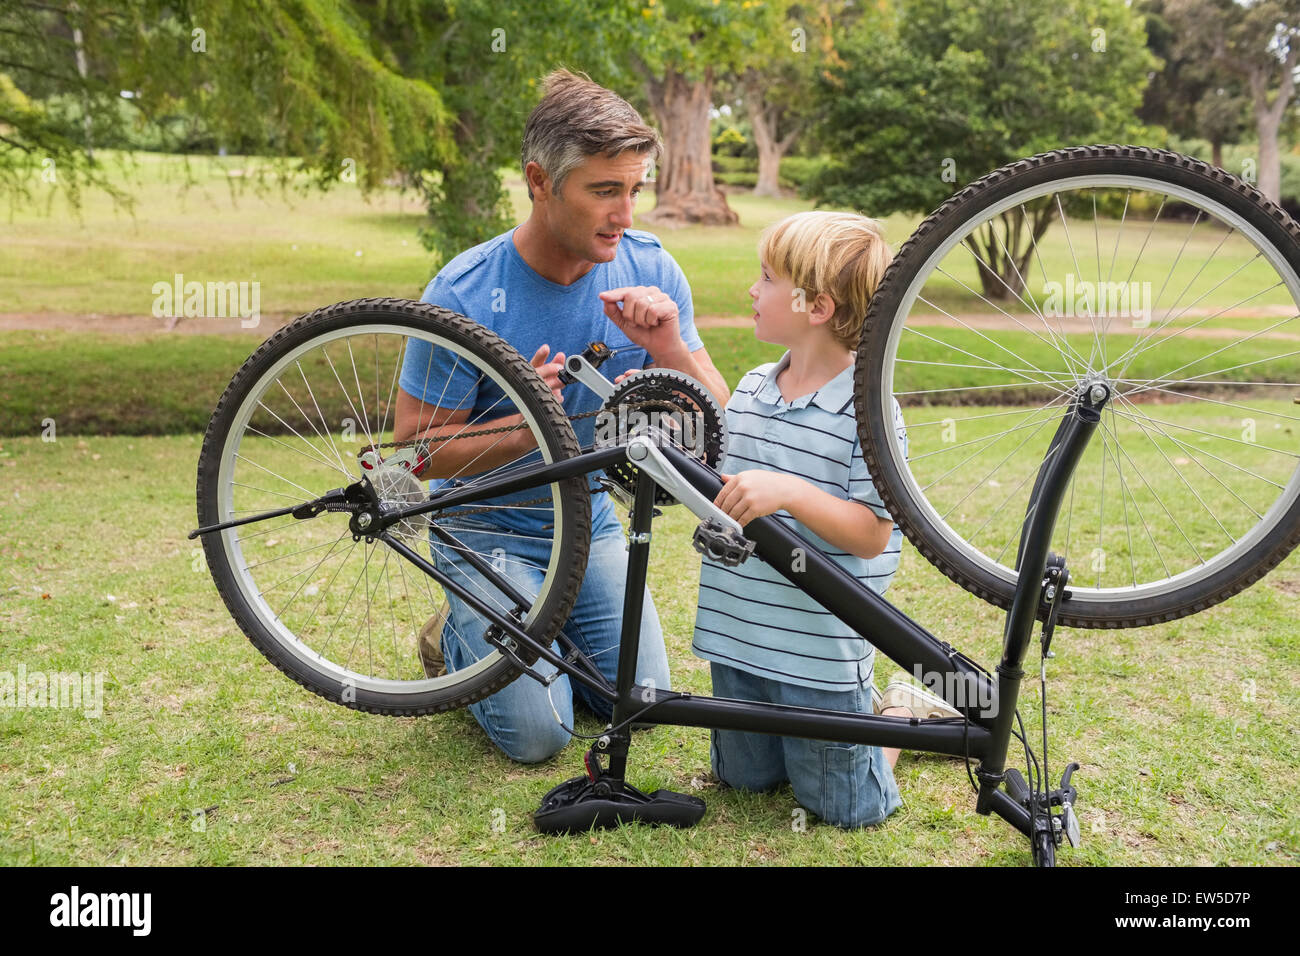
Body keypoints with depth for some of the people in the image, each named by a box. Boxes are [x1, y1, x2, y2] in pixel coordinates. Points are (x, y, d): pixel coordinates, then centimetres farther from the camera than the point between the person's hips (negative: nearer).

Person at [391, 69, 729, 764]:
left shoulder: (650, 271, -11)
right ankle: (457, 639, 18)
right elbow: (414, 448, -16)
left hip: (590, 525, 4)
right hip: (486, 531, -4)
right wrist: (523, 426, -33)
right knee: (537, 732, -12)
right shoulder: (464, 294, -23)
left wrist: (670, 350, -30)